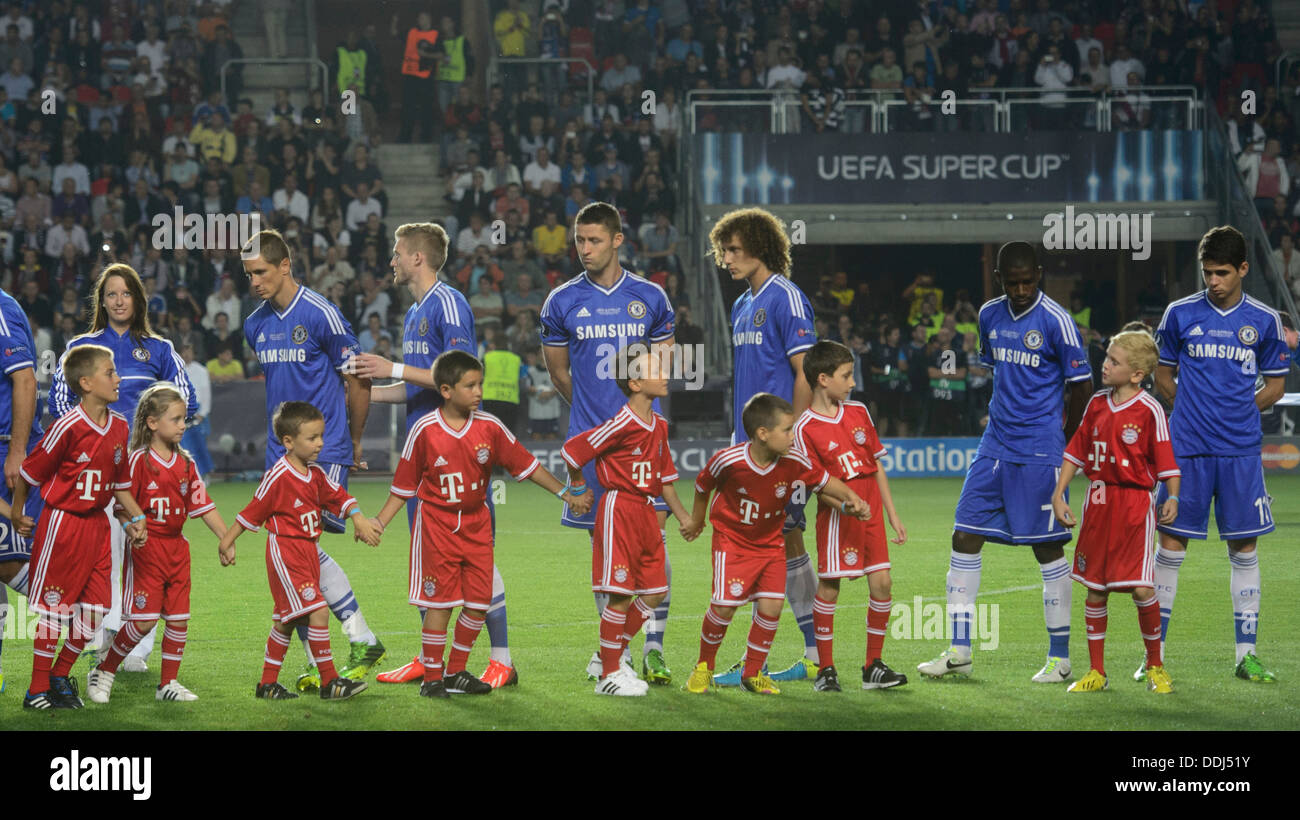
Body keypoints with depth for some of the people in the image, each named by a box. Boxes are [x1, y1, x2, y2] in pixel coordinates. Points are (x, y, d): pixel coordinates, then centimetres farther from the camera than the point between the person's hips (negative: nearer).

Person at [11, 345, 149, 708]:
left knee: (95, 606, 7)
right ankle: (38, 690, 6)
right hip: (62, 524, -7)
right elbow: (30, 471, -9)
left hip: (97, 525, 7)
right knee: (53, 606, -1)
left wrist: (136, 517, 7)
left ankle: (60, 675, 23)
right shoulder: (69, 427, -19)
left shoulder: (119, 427, 4)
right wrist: (16, 513, 0)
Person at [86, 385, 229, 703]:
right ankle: (103, 673, 6)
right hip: (146, 548, -6)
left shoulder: (185, 463, 9)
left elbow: (203, 506, 12)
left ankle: (168, 683, 15)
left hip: (177, 548, 6)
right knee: (144, 620, -9)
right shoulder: (139, 460, -9)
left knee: (179, 618, 4)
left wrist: (227, 540, 8)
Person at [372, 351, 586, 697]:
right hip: (437, 524, -4)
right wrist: (378, 523, -6)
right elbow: (404, 485, -1)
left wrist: (565, 494, 2)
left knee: (478, 602, 3)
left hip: (477, 525, 4)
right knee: (439, 603, -3)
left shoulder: (490, 428, -3)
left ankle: (456, 673, 18)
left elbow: (526, 465, 5)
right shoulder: (425, 431, -10)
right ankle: (432, 678, 6)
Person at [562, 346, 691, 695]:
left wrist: (682, 515, 20)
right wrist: (578, 489, -1)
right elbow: (571, 451, -16)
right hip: (618, 509, -9)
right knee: (620, 594, -5)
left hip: (645, 512, 9)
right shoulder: (622, 424, -17)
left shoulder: (658, 425, 10)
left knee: (655, 592, 10)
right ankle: (609, 675, 3)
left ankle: (614, 653, 25)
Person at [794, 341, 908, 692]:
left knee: (881, 582, 0)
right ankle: (825, 669, 8)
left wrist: (893, 515, 15)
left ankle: (873, 666, 9)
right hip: (836, 517, -5)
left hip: (870, 512, 5)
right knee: (828, 587, -3)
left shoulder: (858, 412, 10)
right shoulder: (806, 428, -9)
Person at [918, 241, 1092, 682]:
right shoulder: (990, 315, 8)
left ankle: (1060, 657, 6)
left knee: (1047, 546, -2)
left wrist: (1060, 439, 3)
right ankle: (959, 652, 8)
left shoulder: (1056, 321, -11)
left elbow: (1082, 387, -5)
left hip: (1039, 451, -6)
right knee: (965, 535, 2)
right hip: (995, 443, 6)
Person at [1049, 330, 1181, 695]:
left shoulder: (1149, 410, -9)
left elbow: (1166, 459, -8)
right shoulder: (1097, 403, 8)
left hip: (1135, 503, -5)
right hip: (1098, 502, 5)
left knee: (1141, 589, -11)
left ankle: (1155, 665, 9)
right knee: (1095, 590, 8)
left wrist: (1173, 497, -20)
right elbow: (1077, 451, 14)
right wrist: (1058, 494, 9)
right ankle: (1096, 672, 17)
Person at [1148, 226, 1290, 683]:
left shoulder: (1264, 320, 3)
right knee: (1171, 545, -1)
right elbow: (1162, 375, 13)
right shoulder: (1181, 314, 2)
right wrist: (1195, 408, 2)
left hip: (1240, 451, 1)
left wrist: (1237, 411, 1)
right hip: (1187, 450, -1)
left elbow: (1275, 387, 11)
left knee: (1243, 548, 3)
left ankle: (1247, 655, 11)